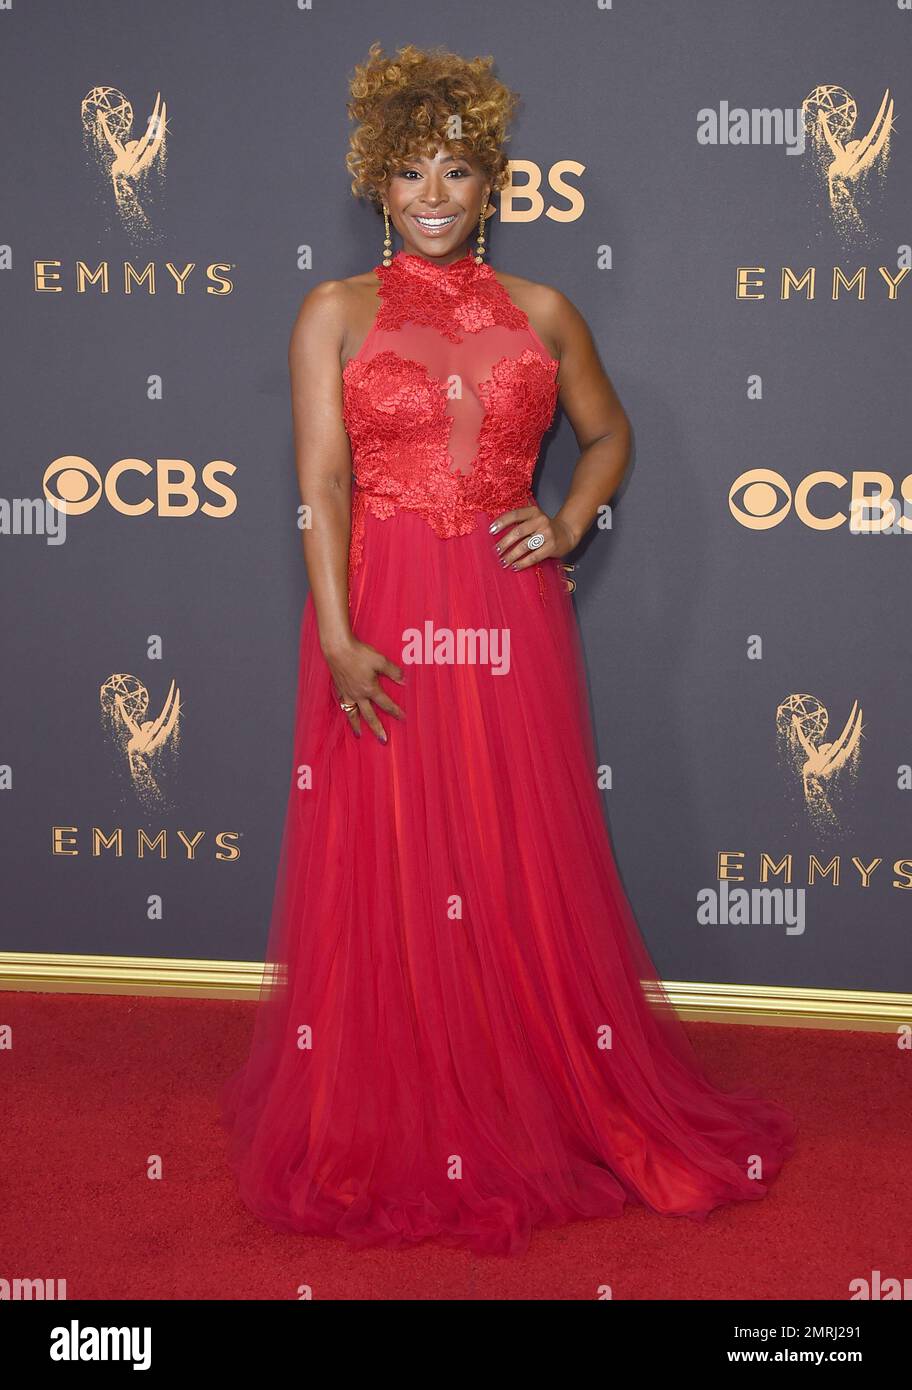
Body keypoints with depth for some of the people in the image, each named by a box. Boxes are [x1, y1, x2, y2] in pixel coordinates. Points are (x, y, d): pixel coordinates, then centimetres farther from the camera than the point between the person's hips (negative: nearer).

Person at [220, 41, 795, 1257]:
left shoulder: (542, 315, 9)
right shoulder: (335, 314, 3)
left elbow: (608, 434, 22)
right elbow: (322, 484, -5)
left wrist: (571, 522, 2)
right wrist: (339, 642, -16)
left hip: (509, 622, 2)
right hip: (381, 621, -1)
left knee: (526, 872, 6)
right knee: (386, 879, 4)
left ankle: (549, 1113, 23)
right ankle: (391, 1140, 18)